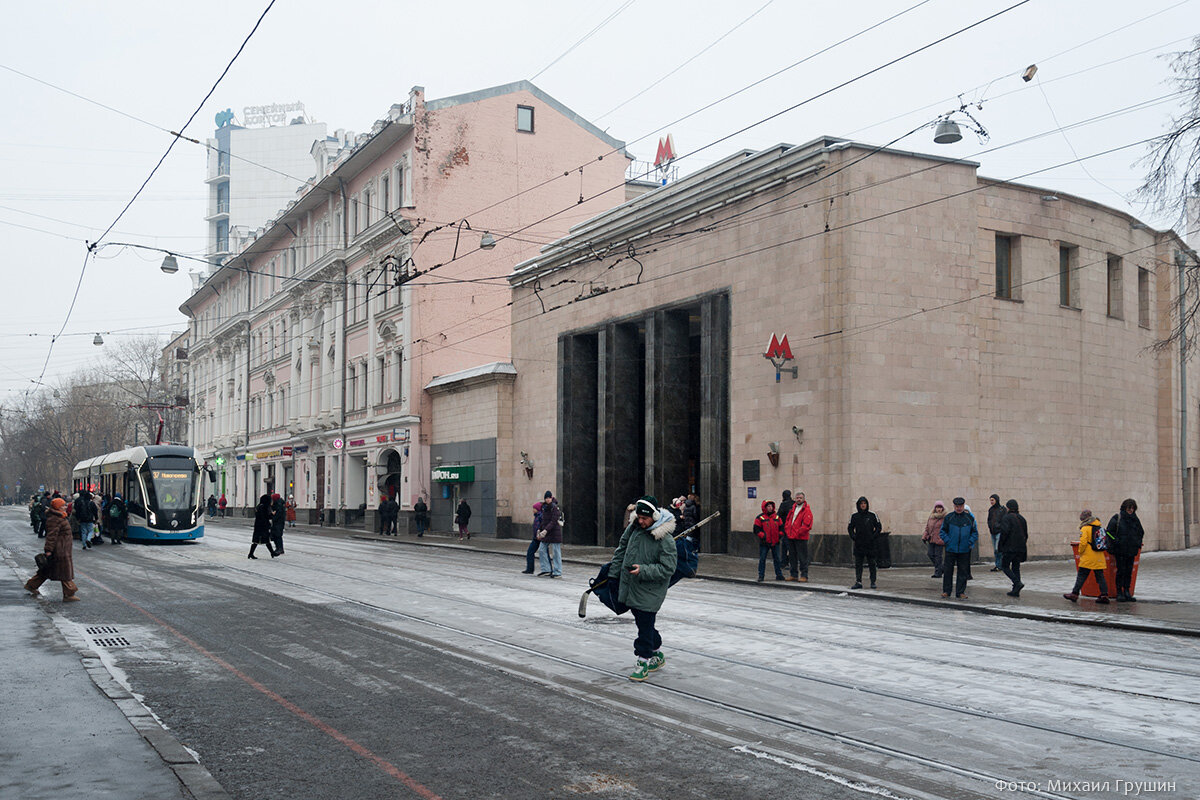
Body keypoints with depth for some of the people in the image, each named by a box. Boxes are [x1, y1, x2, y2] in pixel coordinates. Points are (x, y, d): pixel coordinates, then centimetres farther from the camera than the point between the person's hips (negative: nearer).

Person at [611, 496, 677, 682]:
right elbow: (621, 550, 15)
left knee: (646, 624, -4)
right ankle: (658, 655, 34)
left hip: (649, 591, -7)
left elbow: (667, 568, -18)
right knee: (642, 622, 17)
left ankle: (644, 662, 9)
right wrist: (613, 573, 15)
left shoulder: (665, 540, -19)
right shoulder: (633, 528, 1)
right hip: (630, 586, 7)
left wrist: (643, 570, -25)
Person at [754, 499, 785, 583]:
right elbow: (756, 530, -5)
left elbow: (781, 527, 16)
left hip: (775, 542, 3)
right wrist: (762, 535, -15)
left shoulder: (777, 517, 10)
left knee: (777, 559, 8)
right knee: (762, 559, -1)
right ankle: (761, 576, 6)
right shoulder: (760, 518, -2)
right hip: (764, 543, -3)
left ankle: (779, 575, 15)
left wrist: (780, 534, 1)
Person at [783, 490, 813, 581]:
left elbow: (807, 525, -15)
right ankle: (794, 574, 21)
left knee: (802, 558, -4)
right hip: (790, 537, 7)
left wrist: (798, 533, -14)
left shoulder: (806, 510, -8)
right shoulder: (793, 508, 15)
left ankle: (804, 576, 0)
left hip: (801, 538, -7)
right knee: (792, 557, 13)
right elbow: (787, 520, 20)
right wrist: (787, 530, 6)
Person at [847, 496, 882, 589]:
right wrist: (853, 537, -1)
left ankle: (873, 582, 9)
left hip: (870, 544, -2)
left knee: (872, 564, 2)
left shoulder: (872, 515, 1)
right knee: (858, 564, 1)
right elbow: (850, 528, 13)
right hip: (858, 544, 2)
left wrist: (874, 536, -6)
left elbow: (879, 527, 6)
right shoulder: (854, 516, 5)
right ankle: (858, 582, 4)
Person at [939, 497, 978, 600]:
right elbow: (942, 531, 6)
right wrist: (947, 541, -6)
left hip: (964, 550, 1)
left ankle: (960, 592, 12)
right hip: (951, 549, -1)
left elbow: (975, 532, 10)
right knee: (948, 570, 1)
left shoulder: (970, 518, 4)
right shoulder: (948, 518, 1)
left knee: (963, 572, 4)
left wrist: (970, 543, -2)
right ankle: (946, 591, 11)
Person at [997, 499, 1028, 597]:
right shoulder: (1022, 519, 13)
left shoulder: (1006, 518, -9)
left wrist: (1000, 545, -10)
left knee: (1005, 566, 3)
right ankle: (1015, 591, 8)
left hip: (1009, 548, -7)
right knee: (1016, 568, 11)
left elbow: (1004, 531, -20)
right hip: (1020, 548, 7)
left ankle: (1017, 582, -17)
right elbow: (1026, 534, 16)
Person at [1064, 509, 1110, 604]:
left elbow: (1083, 543, -16)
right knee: (1100, 576, 7)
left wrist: (1080, 552, -1)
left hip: (1088, 558, -6)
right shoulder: (1099, 528, 10)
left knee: (1081, 575, 0)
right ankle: (1104, 594, 1)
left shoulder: (1085, 529, -10)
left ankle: (1075, 593, 3)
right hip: (1099, 558, 6)